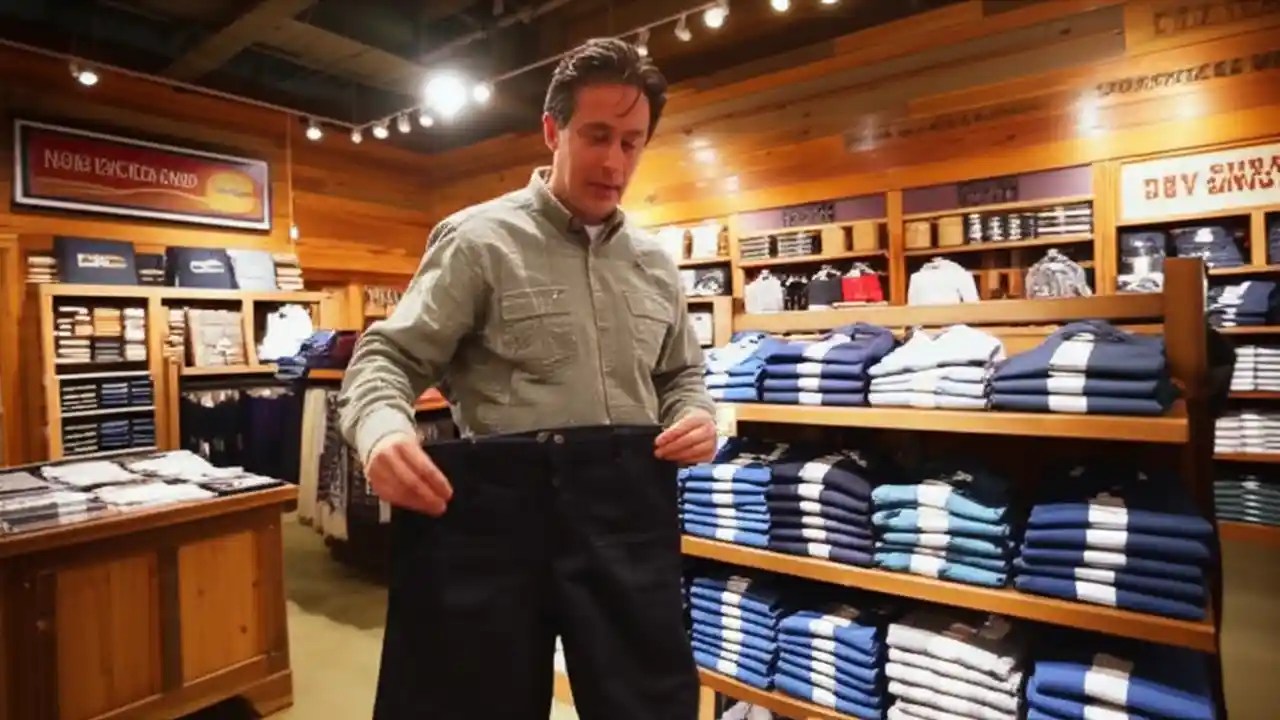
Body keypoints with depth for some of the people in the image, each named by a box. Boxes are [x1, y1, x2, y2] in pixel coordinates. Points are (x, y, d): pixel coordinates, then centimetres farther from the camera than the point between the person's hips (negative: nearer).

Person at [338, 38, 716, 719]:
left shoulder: (654, 263, 12)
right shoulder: (478, 239, -2)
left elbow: (680, 374, 22)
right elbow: (388, 357, -4)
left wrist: (696, 415, -1)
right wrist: (380, 427, -26)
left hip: (629, 509, 5)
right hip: (504, 509, -4)